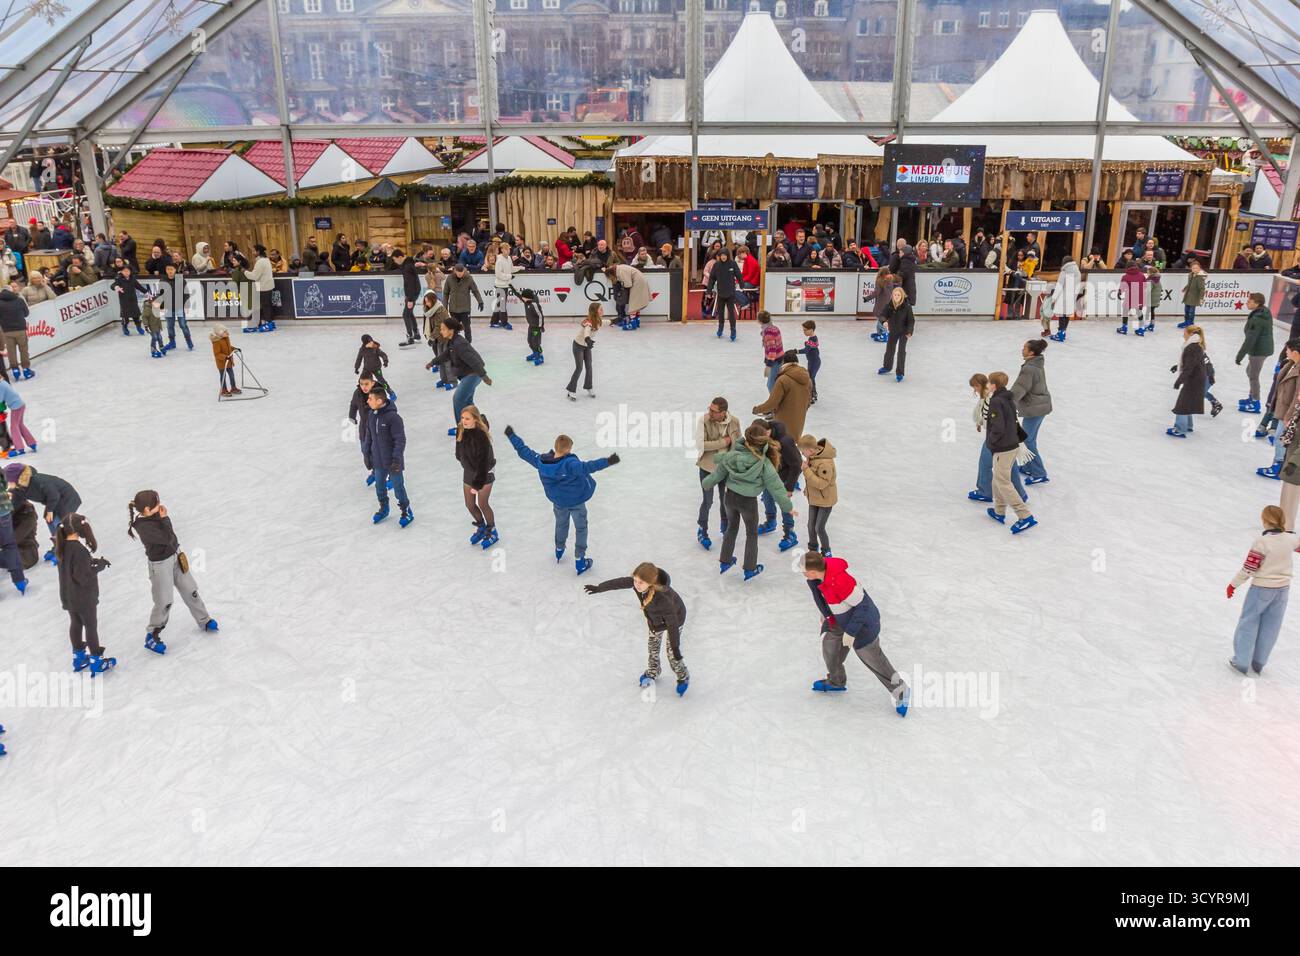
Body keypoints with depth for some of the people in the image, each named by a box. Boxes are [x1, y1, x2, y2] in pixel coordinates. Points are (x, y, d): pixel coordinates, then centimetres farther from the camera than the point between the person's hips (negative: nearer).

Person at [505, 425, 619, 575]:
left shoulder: (541, 461, -20)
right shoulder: (570, 463, -37)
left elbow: (523, 451, -9)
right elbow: (586, 467, -54)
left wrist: (511, 436, 4)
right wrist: (607, 462, -59)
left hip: (558, 502, 5)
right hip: (576, 502, -5)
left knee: (561, 524, 32)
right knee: (581, 529, 16)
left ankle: (559, 549, 55)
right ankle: (580, 562, 22)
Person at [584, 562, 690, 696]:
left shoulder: (663, 597, -47)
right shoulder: (638, 583, -32)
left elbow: (672, 624, -39)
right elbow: (619, 582, -14)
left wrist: (675, 647, -32)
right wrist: (599, 588, -5)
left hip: (675, 618, -6)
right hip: (655, 619, 6)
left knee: (672, 653, 8)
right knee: (652, 646, 24)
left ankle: (683, 678, 39)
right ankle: (652, 673, 52)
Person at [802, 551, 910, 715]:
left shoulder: (840, 582, -40)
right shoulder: (822, 566, -16)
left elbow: (862, 606, -29)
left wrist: (850, 632, -21)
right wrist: (826, 613, 17)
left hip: (862, 622, -8)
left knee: (872, 657, 7)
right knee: (830, 644, 15)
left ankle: (900, 690, 27)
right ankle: (836, 682, 41)